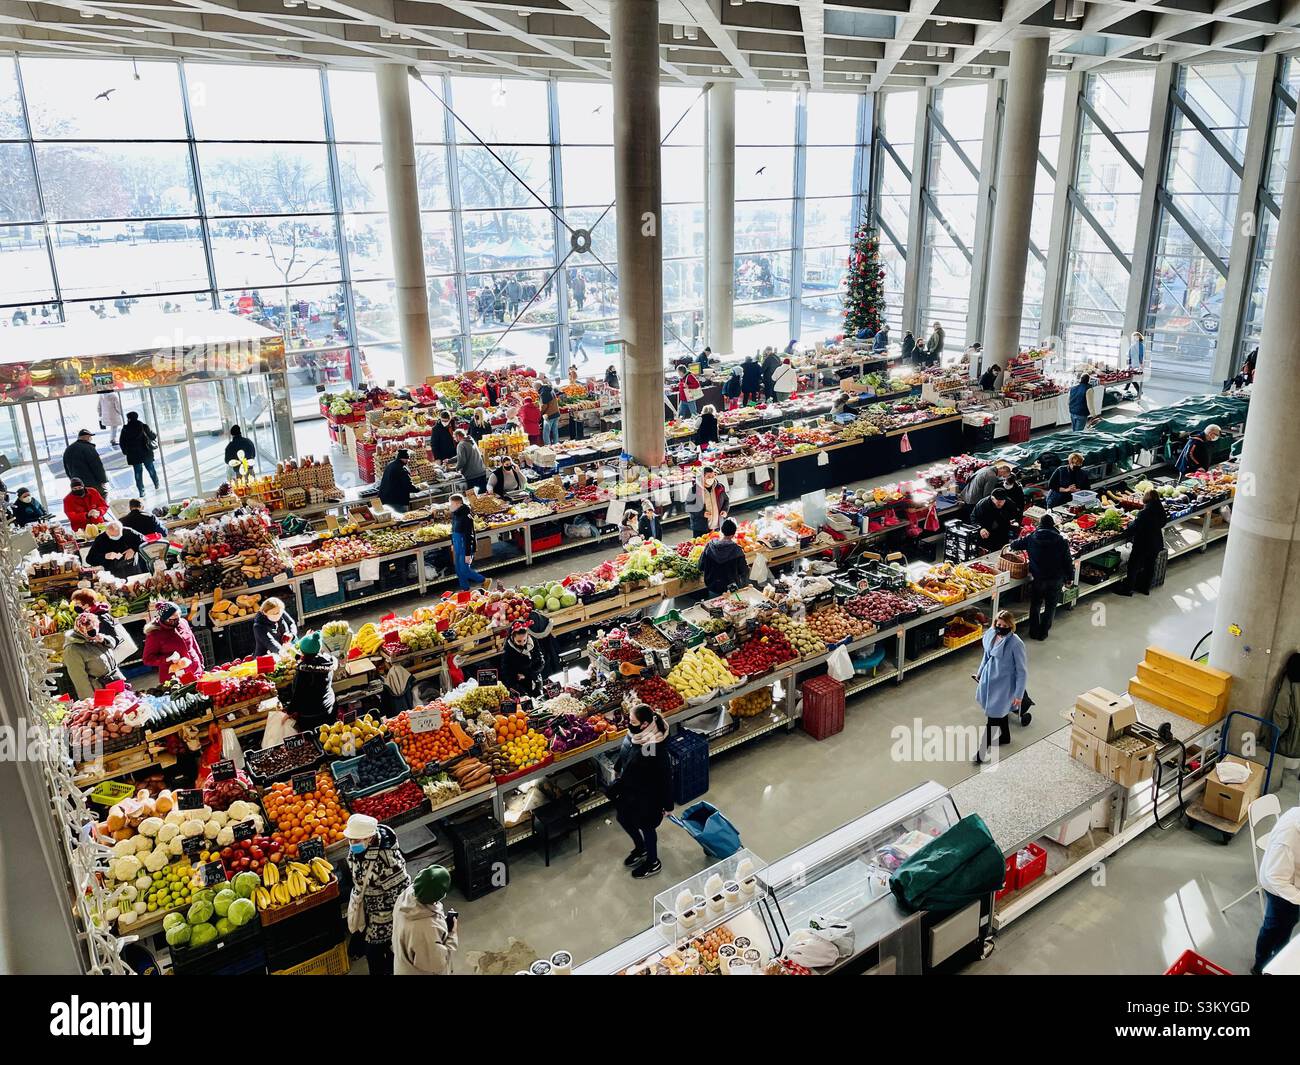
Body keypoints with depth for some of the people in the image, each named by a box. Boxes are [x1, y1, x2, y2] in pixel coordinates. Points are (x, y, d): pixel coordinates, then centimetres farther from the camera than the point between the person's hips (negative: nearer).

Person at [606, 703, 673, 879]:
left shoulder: (655, 748, -36)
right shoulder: (633, 735, -14)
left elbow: (666, 777, -26)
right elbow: (623, 757, 8)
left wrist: (668, 805, -17)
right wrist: (617, 772, 21)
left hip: (646, 796, -8)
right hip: (628, 789, 8)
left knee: (646, 826, 16)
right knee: (623, 818, 27)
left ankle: (653, 863, 45)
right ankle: (640, 848, 55)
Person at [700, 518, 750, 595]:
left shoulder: (709, 546, -14)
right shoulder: (737, 550, -19)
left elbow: (701, 567, -3)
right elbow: (743, 571, -10)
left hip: (713, 587, 2)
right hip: (732, 589, -2)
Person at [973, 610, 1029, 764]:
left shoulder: (1015, 644, -25)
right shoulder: (990, 635, -7)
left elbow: (1022, 671, -18)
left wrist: (1019, 694, -15)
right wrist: (980, 673, 22)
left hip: (1003, 685, -6)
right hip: (989, 680, 6)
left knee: (993, 716, 2)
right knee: (1001, 711, 26)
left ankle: (983, 749, 15)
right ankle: (1005, 736, 49)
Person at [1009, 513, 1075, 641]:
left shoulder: (1031, 538, -6)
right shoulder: (1061, 541, -10)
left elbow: (1015, 545, 9)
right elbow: (1068, 561, -6)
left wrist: (1011, 544, 33)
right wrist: (1070, 577, 7)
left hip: (1037, 578, 1)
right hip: (1056, 580, -1)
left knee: (1035, 605, 18)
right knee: (1050, 606, 14)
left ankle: (1034, 631, 24)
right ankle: (1043, 632, 19)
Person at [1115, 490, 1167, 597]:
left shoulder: (1144, 513, -28)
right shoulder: (1160, 510, -5)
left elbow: (1134, 528, -22)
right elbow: (1163, 523, 9)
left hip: (1142, 544, -7)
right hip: (1156, 543, 7)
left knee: (1133, 566, 8)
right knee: (1149, 566, 20)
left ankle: (1127, 588, 18)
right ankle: (1145, 587, 33)